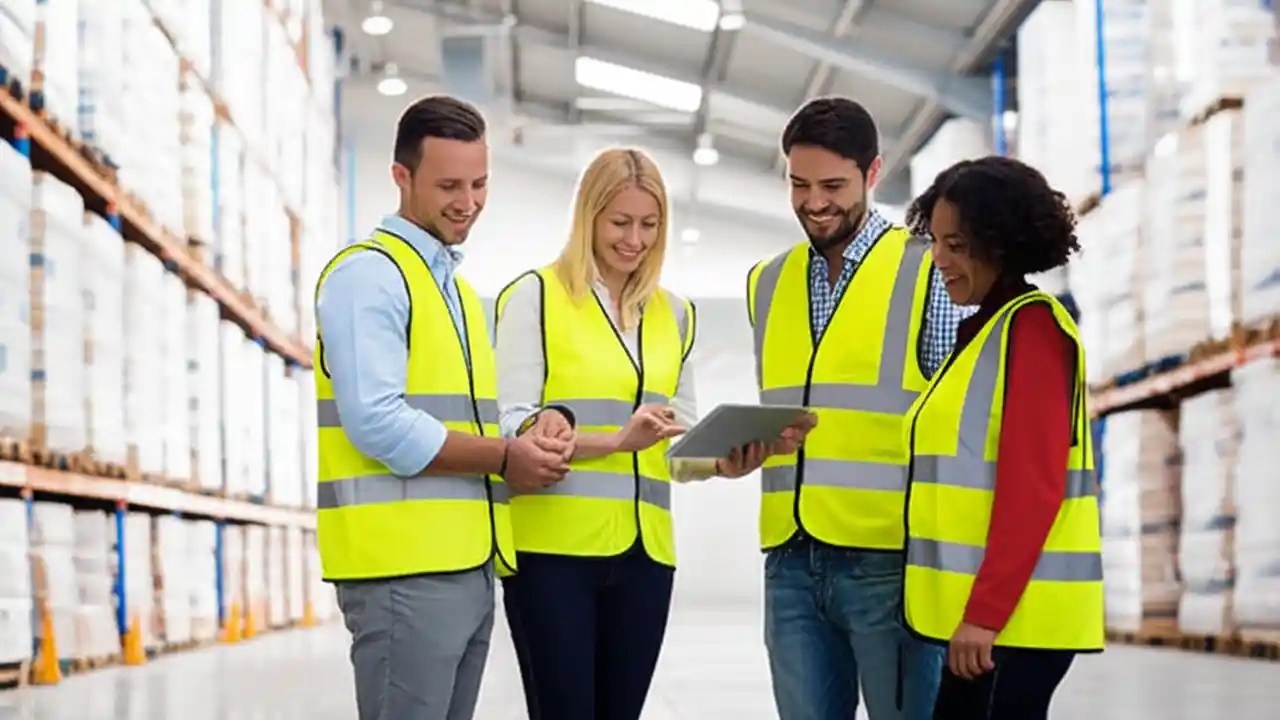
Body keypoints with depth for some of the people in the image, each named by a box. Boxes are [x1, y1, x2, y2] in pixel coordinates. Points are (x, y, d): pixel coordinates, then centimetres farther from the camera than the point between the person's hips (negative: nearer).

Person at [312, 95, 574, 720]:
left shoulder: (459, 288, 21)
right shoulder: (367, 274, -8)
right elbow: (377, 424, -18)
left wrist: (532, 443, 0)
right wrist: (502, 458, -11)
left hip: (470, 566, 9)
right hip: (404, 565, -9)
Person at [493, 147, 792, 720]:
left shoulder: (674, 314, 16)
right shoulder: (535, 295, -1)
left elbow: (680, 443, 16)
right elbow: (516, 428, -9)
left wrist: (721, 462, -6)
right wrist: (616, 440, -23)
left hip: (644, 552, 5)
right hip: (555, 547, -5)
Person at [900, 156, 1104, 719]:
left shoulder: (1032, 323, -9)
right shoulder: (985, 331, 19)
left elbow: (1033, 485, -17)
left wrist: (986, 610, -20)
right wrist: (975, 607, 13)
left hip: (1016, 612, -9)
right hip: (981, 607, 9)